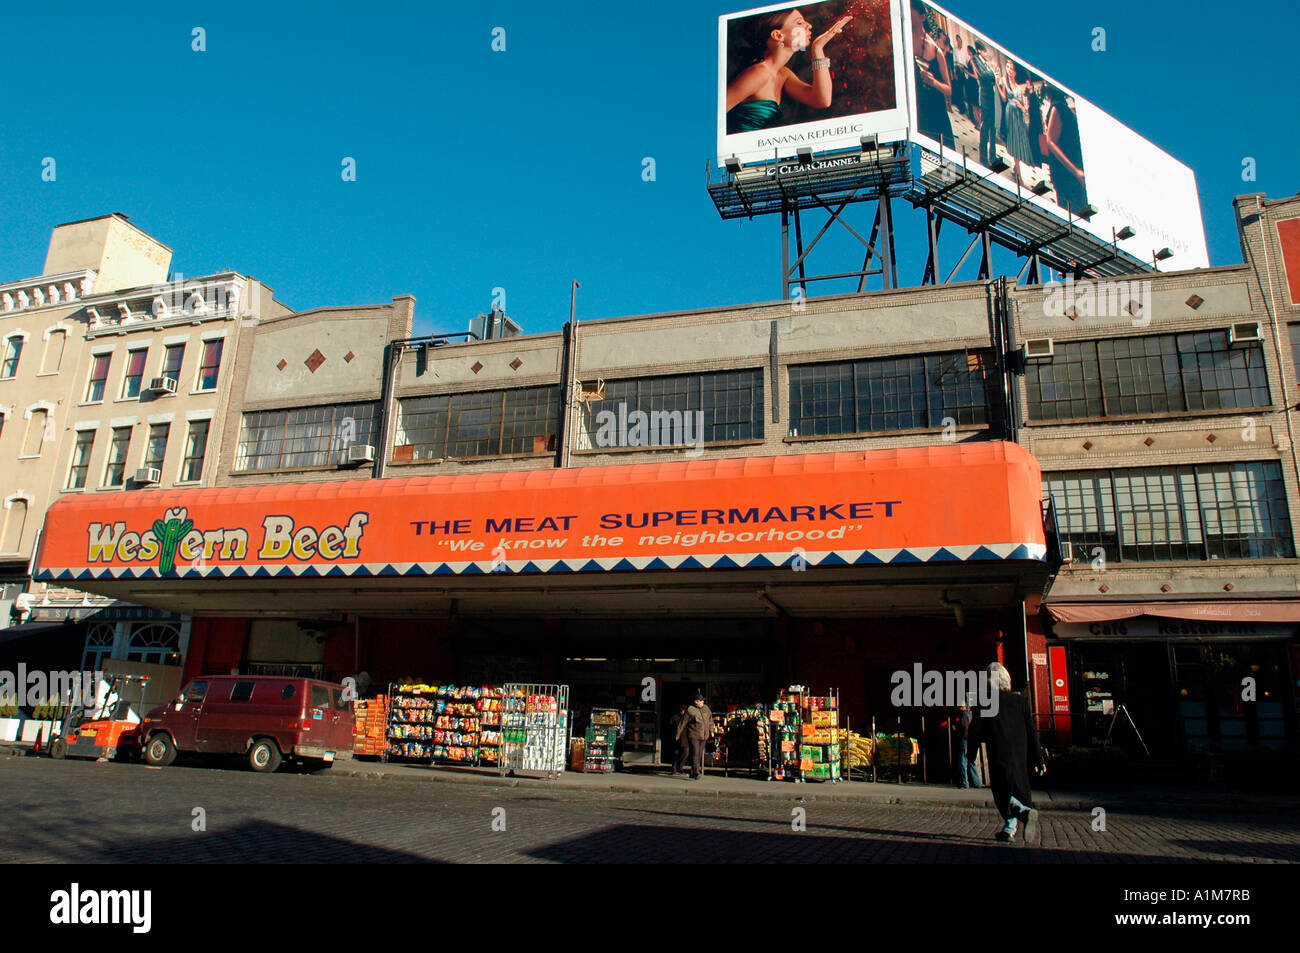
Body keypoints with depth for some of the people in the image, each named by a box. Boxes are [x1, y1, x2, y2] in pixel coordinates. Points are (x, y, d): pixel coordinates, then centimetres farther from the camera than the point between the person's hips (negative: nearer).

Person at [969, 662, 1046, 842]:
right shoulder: (1020, 700, 5)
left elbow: (976, 731, -3)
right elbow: (1031, 731, 6)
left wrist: (971, 753, 8)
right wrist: (1038, 759, 11)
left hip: (998, 755, -4)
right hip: (1019, 754, 4)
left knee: (1002, 789, 2)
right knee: (1016, 786, 14)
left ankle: (1022, 810, -21)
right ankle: (1010, 827, 14)